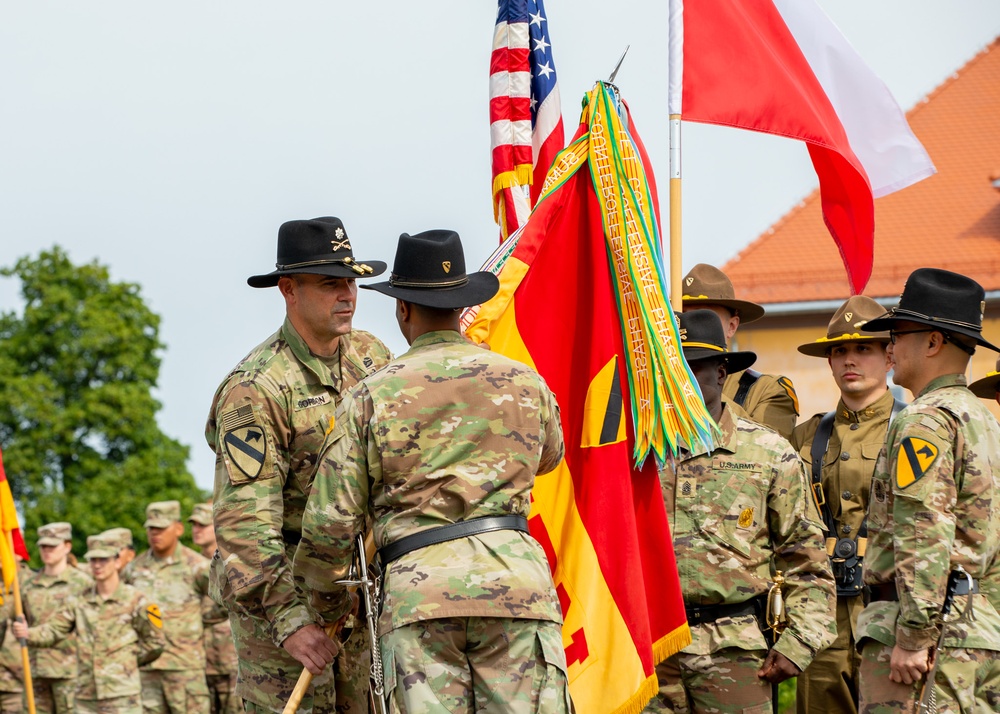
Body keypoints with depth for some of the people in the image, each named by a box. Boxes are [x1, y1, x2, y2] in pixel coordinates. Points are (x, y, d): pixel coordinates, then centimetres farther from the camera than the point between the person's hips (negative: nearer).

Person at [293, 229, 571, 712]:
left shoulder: (371, 396, 7)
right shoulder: (524, 382, 14)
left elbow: (330, 521, 5)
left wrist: (327, 599, 23)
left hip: (418, 587, -1)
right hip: (514, 579, 1)